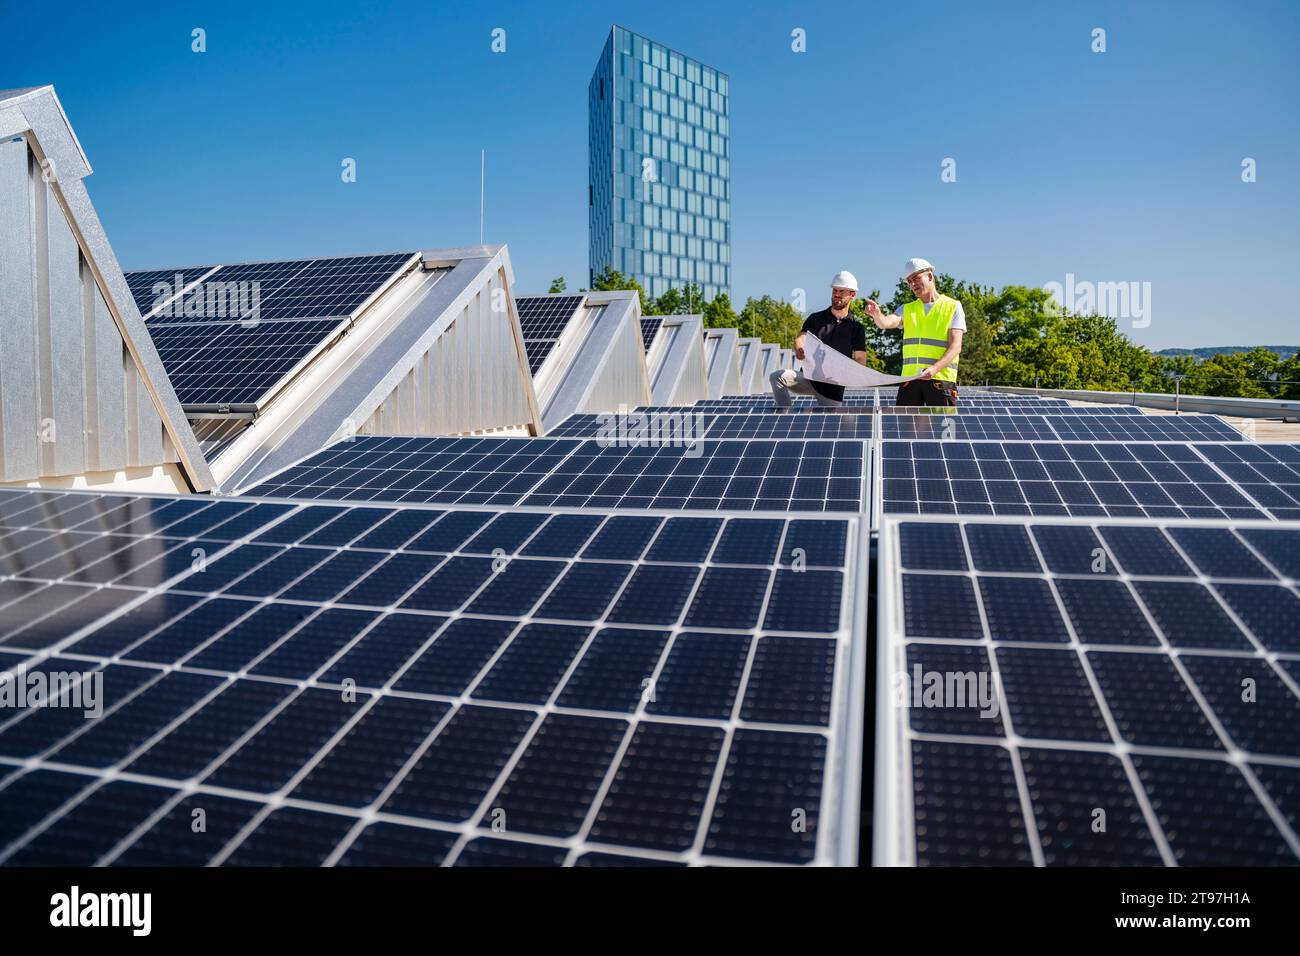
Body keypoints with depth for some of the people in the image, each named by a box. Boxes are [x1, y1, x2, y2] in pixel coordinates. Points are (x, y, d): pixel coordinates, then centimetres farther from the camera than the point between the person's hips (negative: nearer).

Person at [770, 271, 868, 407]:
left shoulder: (856, 327, 7)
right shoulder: (816, 319, 9)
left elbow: (860, 359, 0)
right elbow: (800, 338, -7)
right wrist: (799, 350, -34)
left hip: (834, 387, 0)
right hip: (810, 377, 0)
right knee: (777, 377, -27)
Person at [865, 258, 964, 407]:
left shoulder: (953, 307, 5)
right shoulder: (907, 309, 16)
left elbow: (955, 347, -5)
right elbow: (885, 323, -4)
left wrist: (935, 368, -23)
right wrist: (876, 314, -29)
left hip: (940, 378, -3)